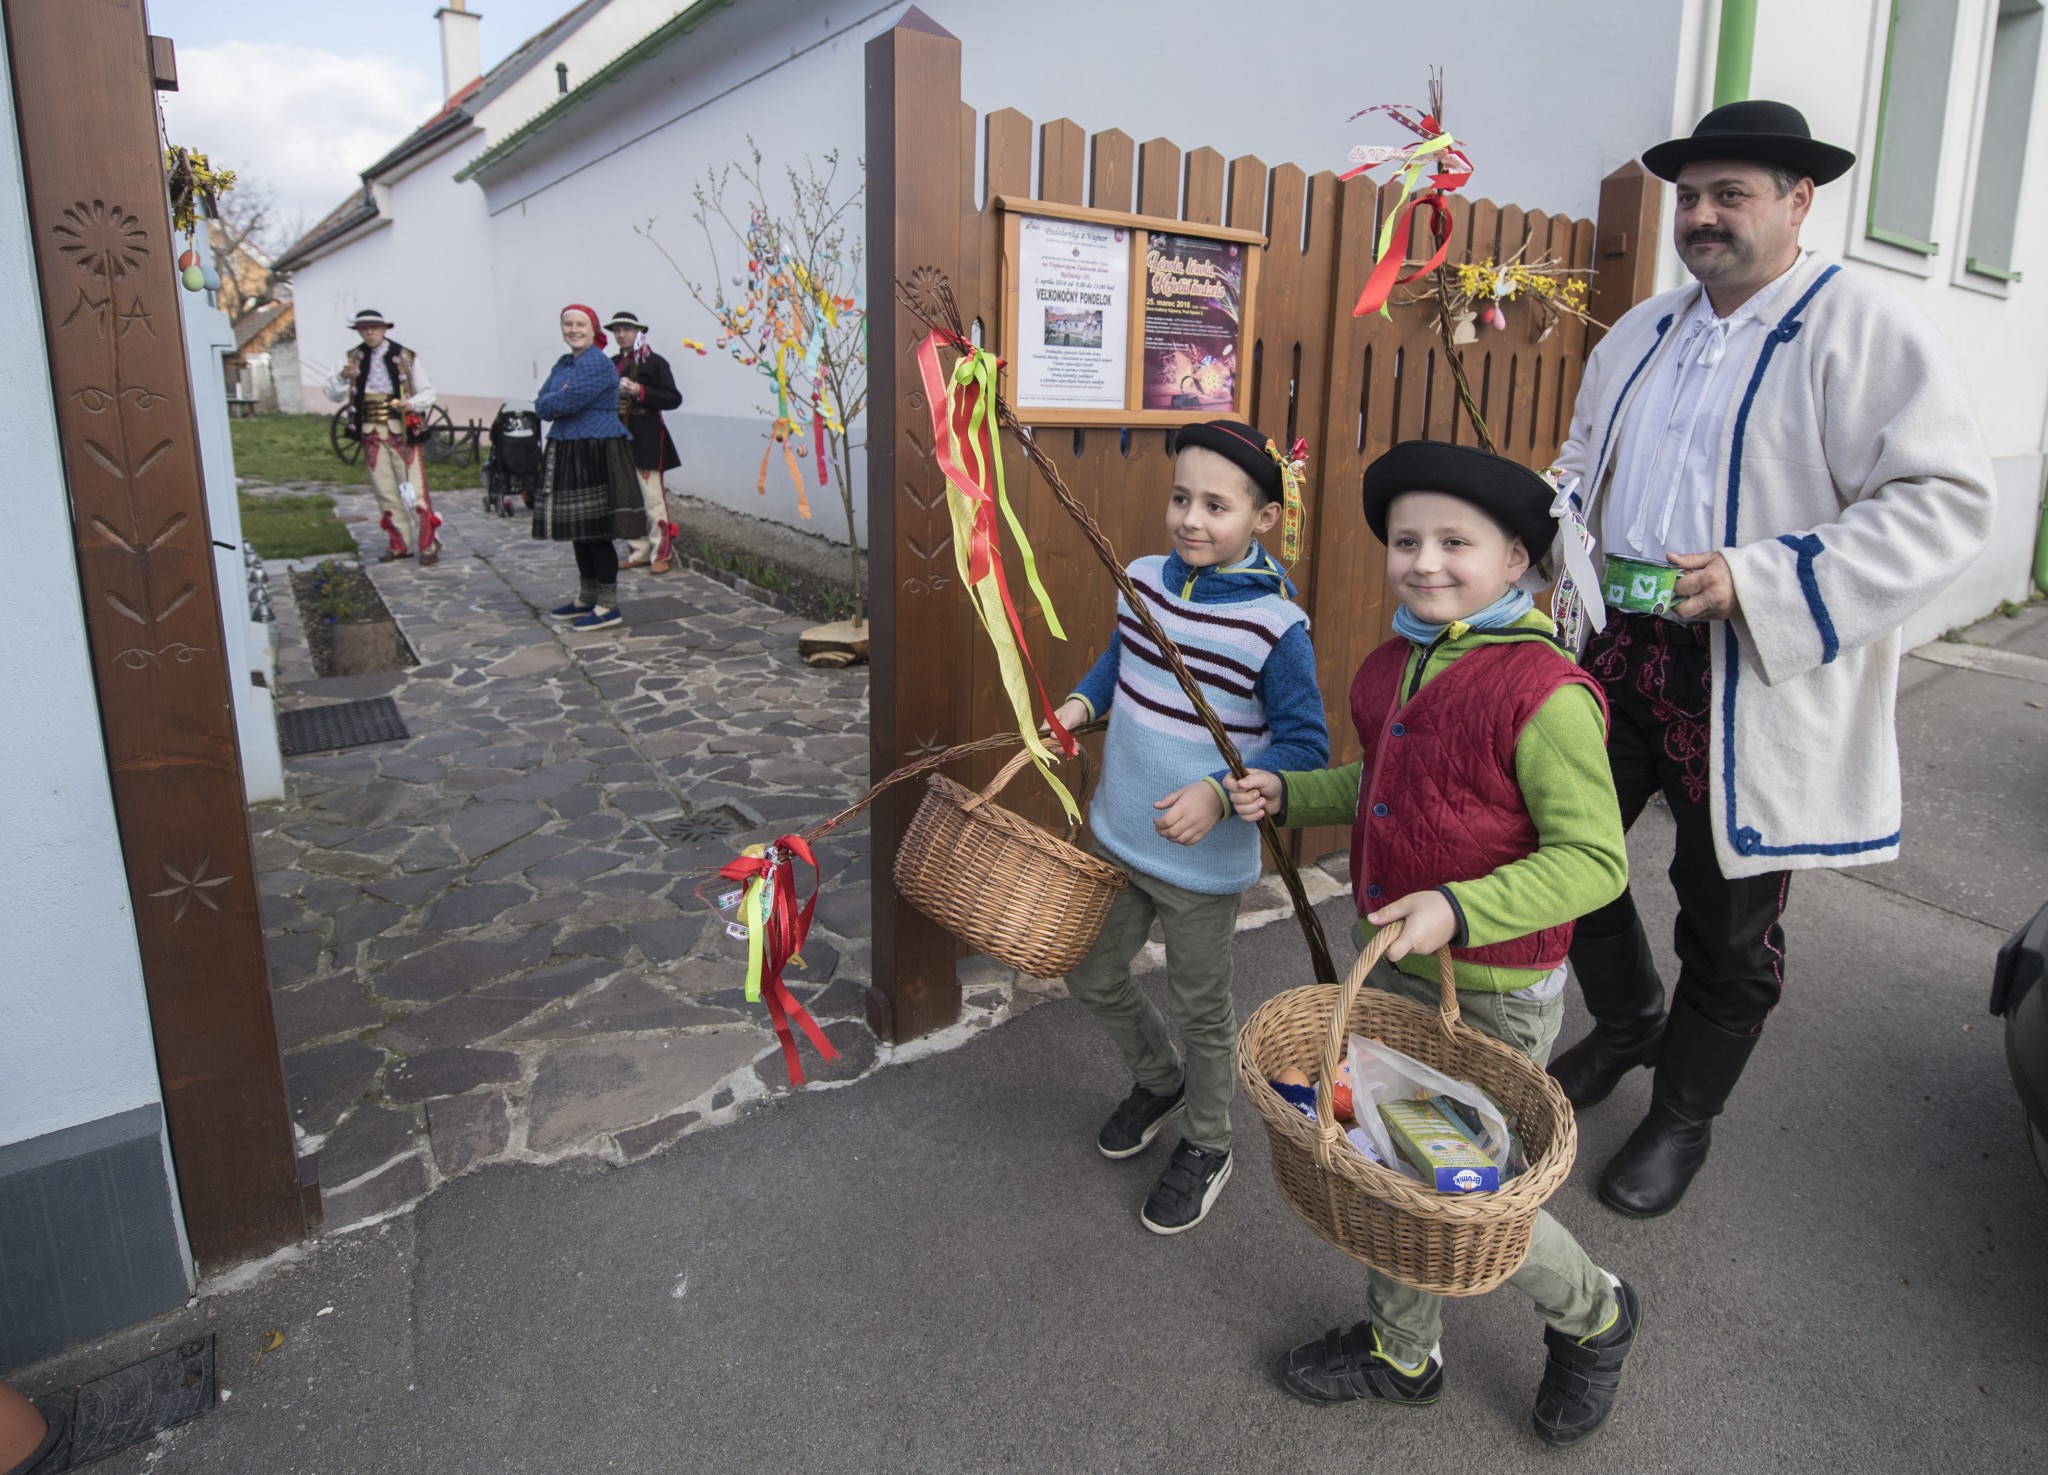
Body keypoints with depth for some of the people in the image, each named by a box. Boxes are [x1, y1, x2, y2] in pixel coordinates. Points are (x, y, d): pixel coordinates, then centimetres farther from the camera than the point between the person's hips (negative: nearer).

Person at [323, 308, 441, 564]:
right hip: (371, 434, 3)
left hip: (403, 430, -3)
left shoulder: (405, 357, 1)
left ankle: (428, 545, 0)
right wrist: (343, 376, -18)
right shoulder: (351, 358, 8)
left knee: (415, 490, -7)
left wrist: (410, 403, -16)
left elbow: (428, 393, 4)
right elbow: (332, 394, 3)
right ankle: (400, 545, 16)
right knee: (385, 492, 7)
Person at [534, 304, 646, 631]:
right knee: (578, 530, 14)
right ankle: (586, 598, 24)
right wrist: (559, 401, -8)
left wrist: (552, 402, -1)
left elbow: (569, 400, -21)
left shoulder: (597, 363, -12)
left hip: (597, 454, -9)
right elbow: (542, 405, 10)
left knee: (597, 531, -7)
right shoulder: (562, 363, 17)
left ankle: (608, 606, -1)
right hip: (568, 454, 9)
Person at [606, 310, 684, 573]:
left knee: (652, 497, -7)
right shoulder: (612, 364, 13)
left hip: (647, 439, -6)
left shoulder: (654, 362, -4)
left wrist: (640, 391, -19)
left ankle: (660, 553, 1)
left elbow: (674, 398, -11)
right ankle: (638, 553, 17)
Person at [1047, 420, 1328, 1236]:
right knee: (1093, 977, 21)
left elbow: (1306, 746, -18)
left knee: (1201, 1011, 14)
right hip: (1118, 839, 6)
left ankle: (1205, 1148, 40)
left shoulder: (1275, 627, -21)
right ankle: (1160, 1083, 50)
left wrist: (1222, 792, -30)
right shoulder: (1143, 579, -4)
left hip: (1204, 862, -6)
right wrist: (1082, 701, -3)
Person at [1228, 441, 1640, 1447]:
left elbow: (1594, 861, -22)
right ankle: (1402, 1354, 43)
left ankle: (1592, 1316, 39)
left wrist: (1458, 909, -32)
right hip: (1393, 965, 8)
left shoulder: (1545, 694, -23)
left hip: (1494, 994, -8)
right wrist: (1288, 796, 8)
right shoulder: (1395, 666, 3)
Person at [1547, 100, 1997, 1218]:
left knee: (1727, 923, 8)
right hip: (1619, 654, 6)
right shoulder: (1641, 334, 13)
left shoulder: (1863, 327, -9)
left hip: (1755, 686, -6)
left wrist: (1759, 582, -26)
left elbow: (1945, 499, -15)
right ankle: (1628, 1021, 42)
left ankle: (1683, 1117, 32)